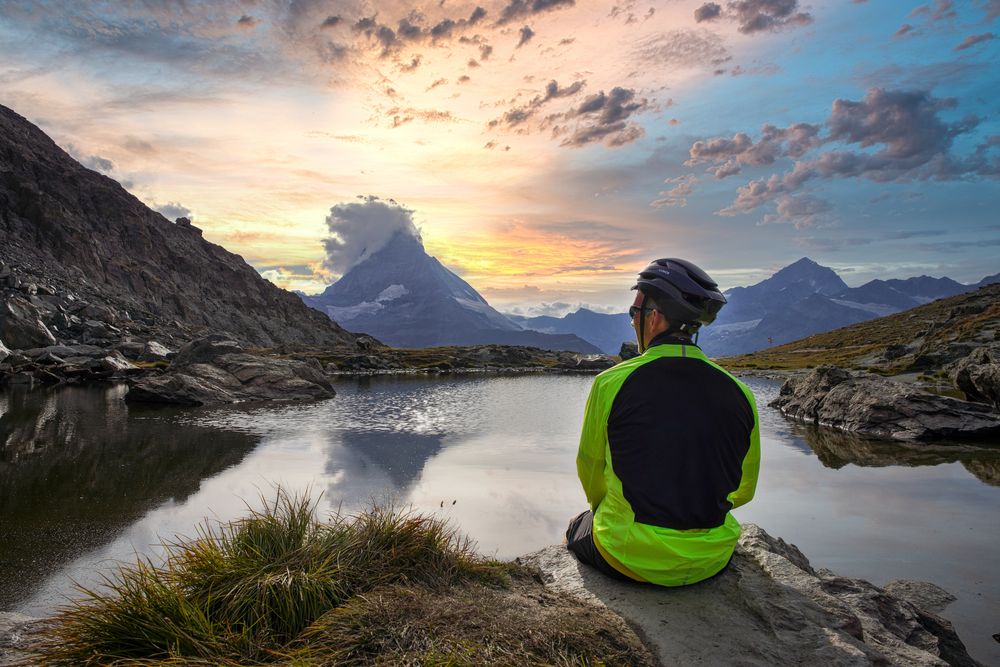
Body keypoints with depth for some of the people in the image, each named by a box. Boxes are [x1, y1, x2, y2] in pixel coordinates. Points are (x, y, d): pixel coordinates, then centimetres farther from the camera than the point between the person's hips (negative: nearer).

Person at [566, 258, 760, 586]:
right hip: (711, 562, 4)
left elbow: (590, 468, 0)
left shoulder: (612, 383, -15)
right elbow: (744, 490, 7)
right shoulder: (739, 393, -6)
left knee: (576, 530, 27)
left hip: (630, 559, -3)